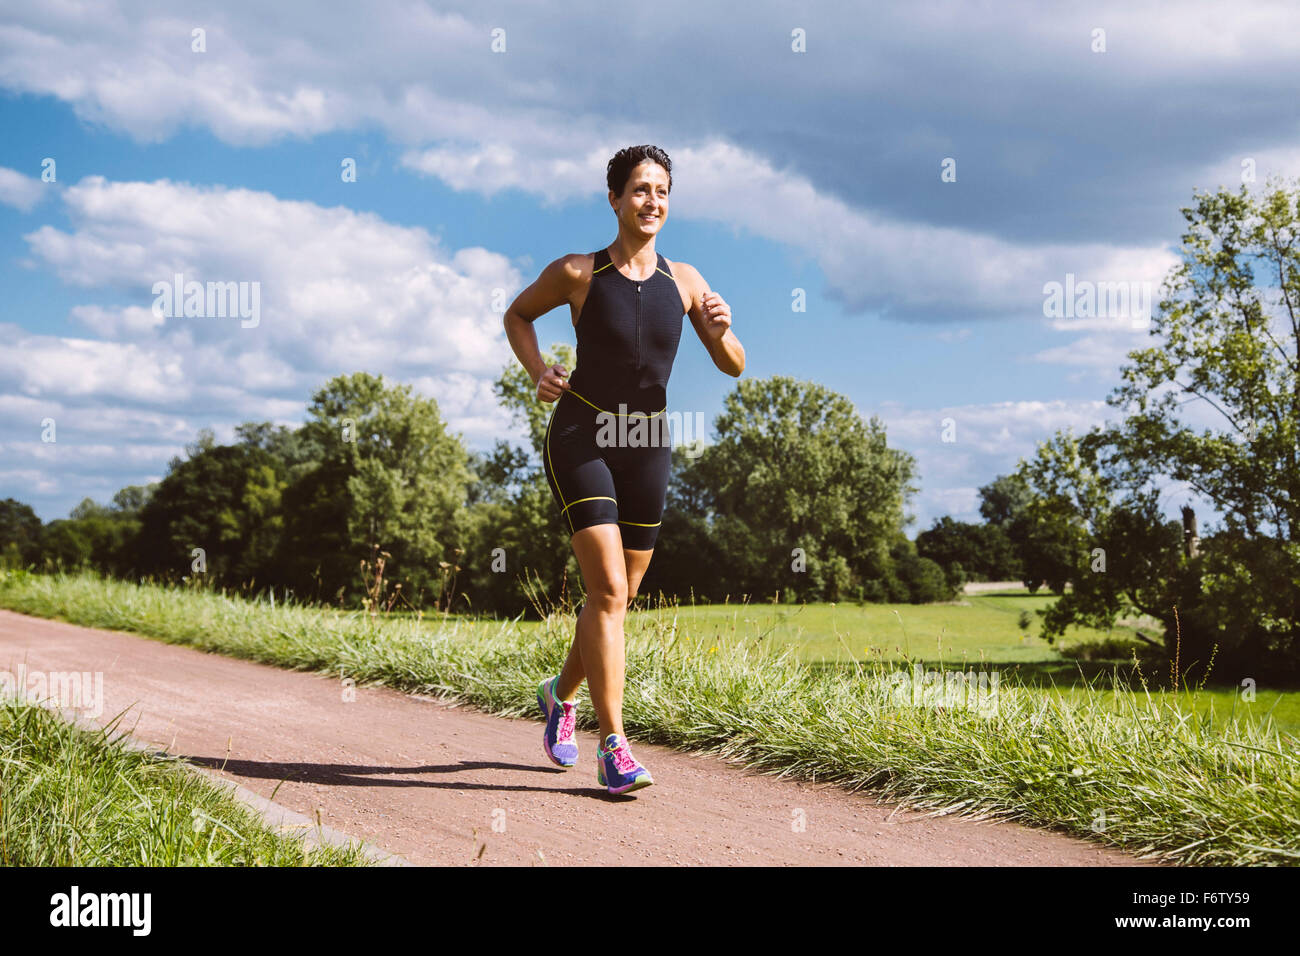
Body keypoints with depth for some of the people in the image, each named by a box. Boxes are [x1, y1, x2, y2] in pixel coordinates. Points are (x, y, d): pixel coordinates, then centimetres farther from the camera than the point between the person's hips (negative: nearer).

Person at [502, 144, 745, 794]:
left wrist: (720, 332, -17)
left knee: (617, 599, 13)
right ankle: (613, 749, -11)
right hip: (580, 441, -4)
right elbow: (517, 314, 11)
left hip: (647, 448, 4)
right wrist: (537, 372, -6)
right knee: (608, 589, -16)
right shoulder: (578, 273, -7)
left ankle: (561, 694, 41)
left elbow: (733, 367, 5)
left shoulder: (683, 279, 2)